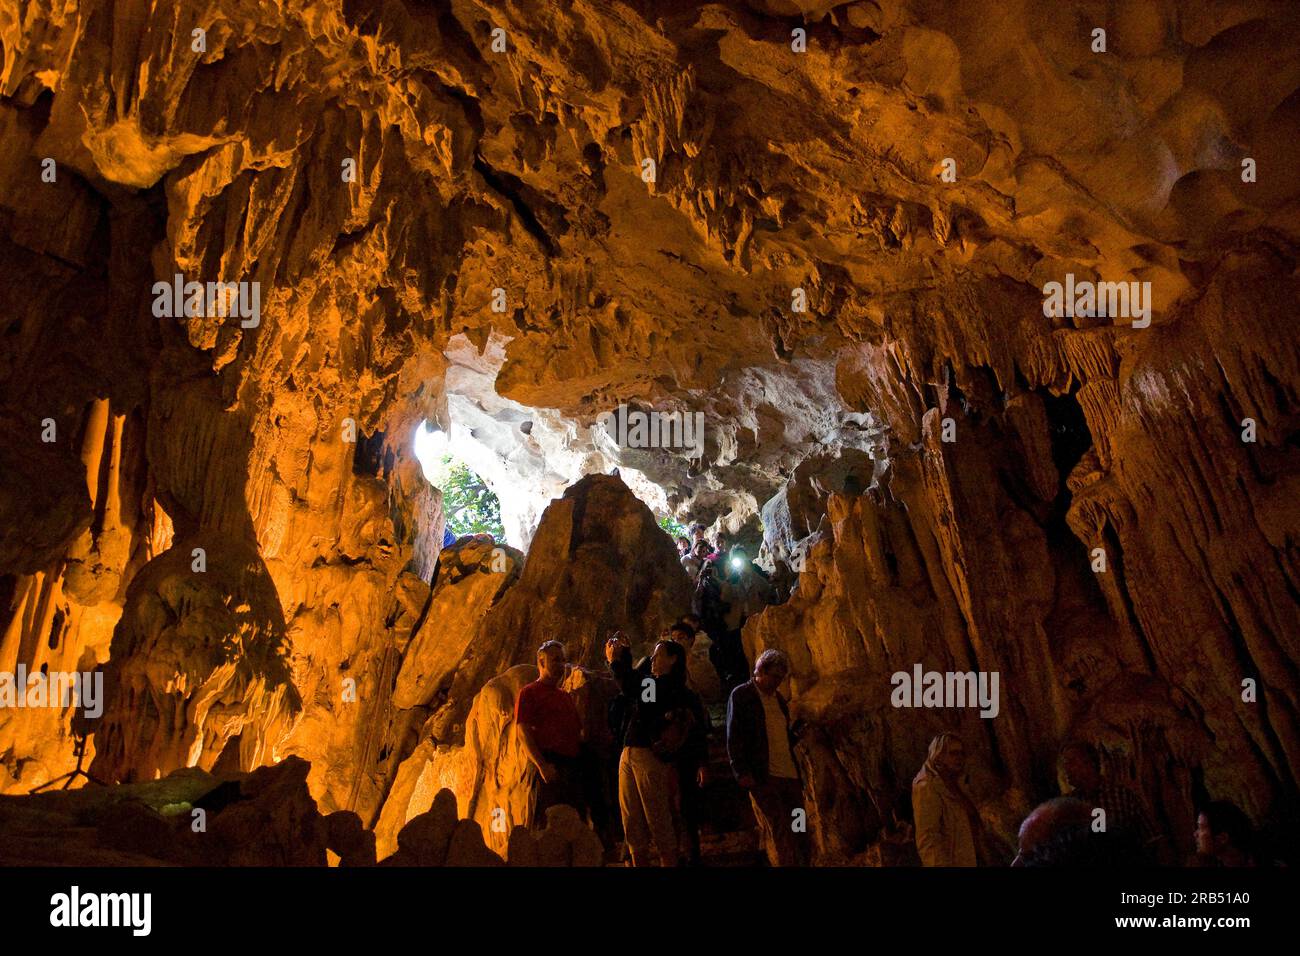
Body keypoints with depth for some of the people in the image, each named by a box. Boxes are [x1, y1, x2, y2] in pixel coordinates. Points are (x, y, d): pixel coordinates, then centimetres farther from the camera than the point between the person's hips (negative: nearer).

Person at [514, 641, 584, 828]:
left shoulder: (566, 697, 25)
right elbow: (522, 730, -8)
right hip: (549, 767, -7)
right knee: (547, 824, -8)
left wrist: (583, 763, 11)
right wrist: (542, 765, -18)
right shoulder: (529, 692, 3)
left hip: (573, 765, 7)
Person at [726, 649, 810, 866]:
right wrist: (742, 772, -13)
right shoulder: (741, 695, -1)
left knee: (800, 834, 5)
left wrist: (796, 734, 6)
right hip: (762, 777, -6)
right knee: (780, 836, -8)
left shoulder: (778, 698, 19)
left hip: (790, 775, 6)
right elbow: (734, 737, -6)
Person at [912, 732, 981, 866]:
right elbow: (927, 839, -20)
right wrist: (940, 865, -26)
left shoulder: (950, 786, 16)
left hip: (962, 862, 9)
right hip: (944, 863, -9)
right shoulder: (927, 787, -12)